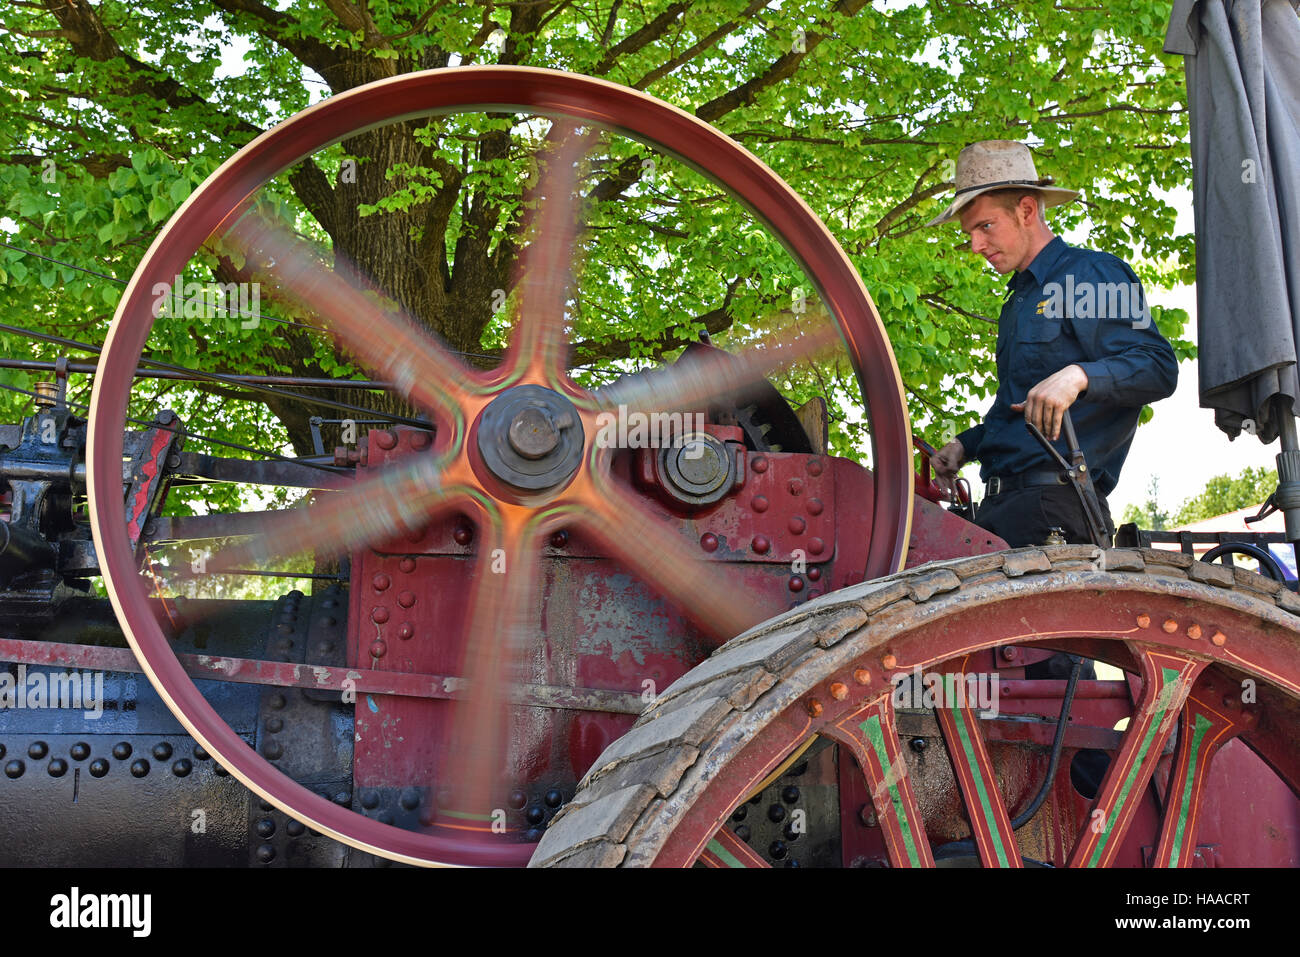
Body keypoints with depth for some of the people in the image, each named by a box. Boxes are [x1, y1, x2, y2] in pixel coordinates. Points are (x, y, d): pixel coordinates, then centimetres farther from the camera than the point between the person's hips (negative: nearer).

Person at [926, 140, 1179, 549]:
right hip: (1001, 503, 8)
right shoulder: (1018, 299, 27)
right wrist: (966, 445, 19)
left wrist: (1078, 376, -27)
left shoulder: (1091, 274, -1)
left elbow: (1160, 368, -12)